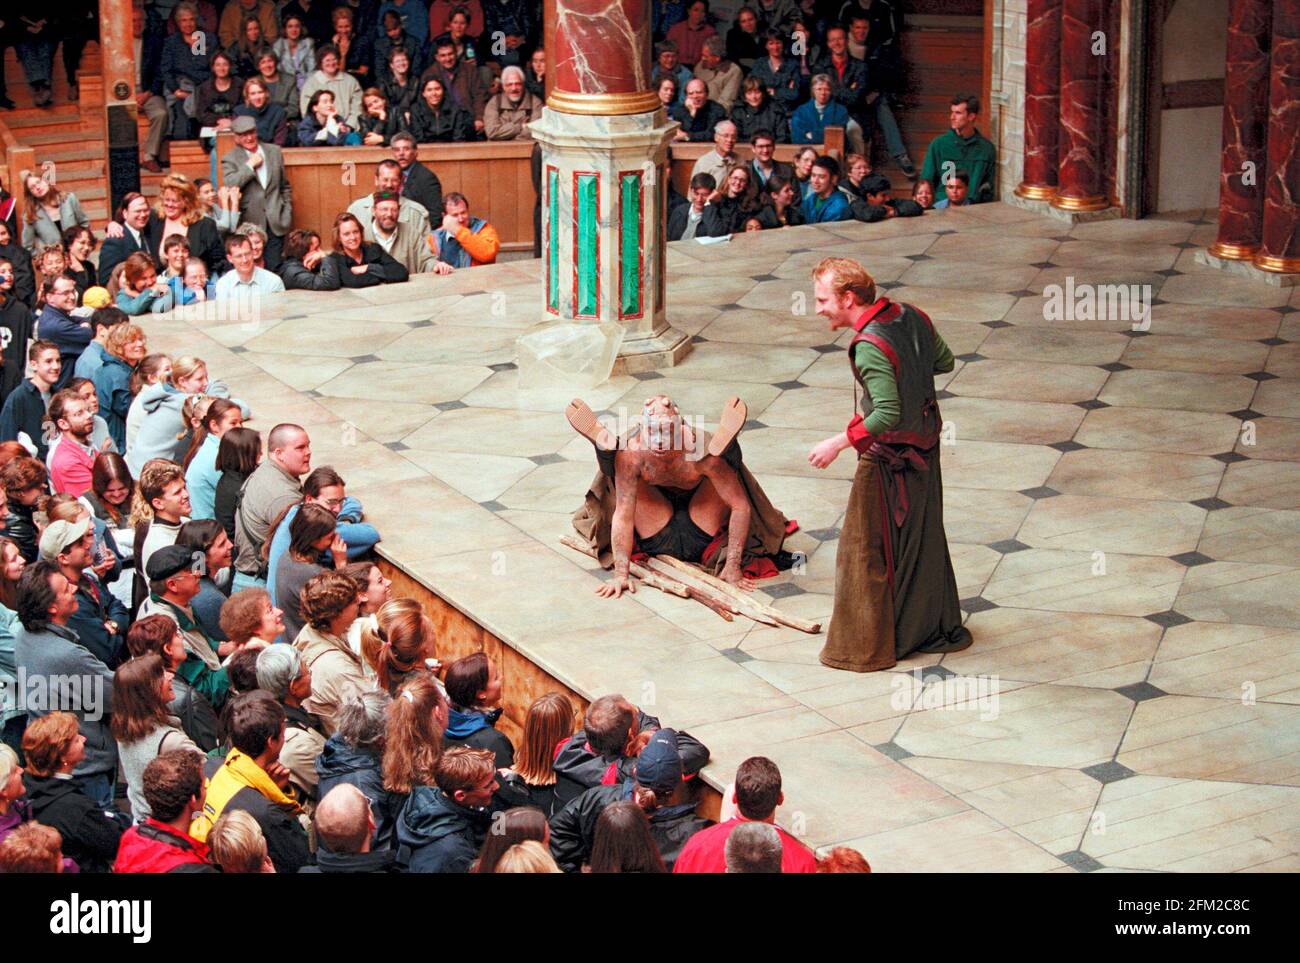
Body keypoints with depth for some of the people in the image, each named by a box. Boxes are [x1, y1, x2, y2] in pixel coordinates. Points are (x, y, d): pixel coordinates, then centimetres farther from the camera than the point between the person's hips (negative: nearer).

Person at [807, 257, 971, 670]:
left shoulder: (869, 347, -27)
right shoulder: (910, 315, -2)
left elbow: (887, 414, -31)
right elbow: (944, 361, 10)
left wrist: (838, 443, -25)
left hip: (889, 458, -9)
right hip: (924, 446, 9)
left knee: (868, 549, 5)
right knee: (923, 538, 22)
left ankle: (868, 646, 15)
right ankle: (934, 627, 35)